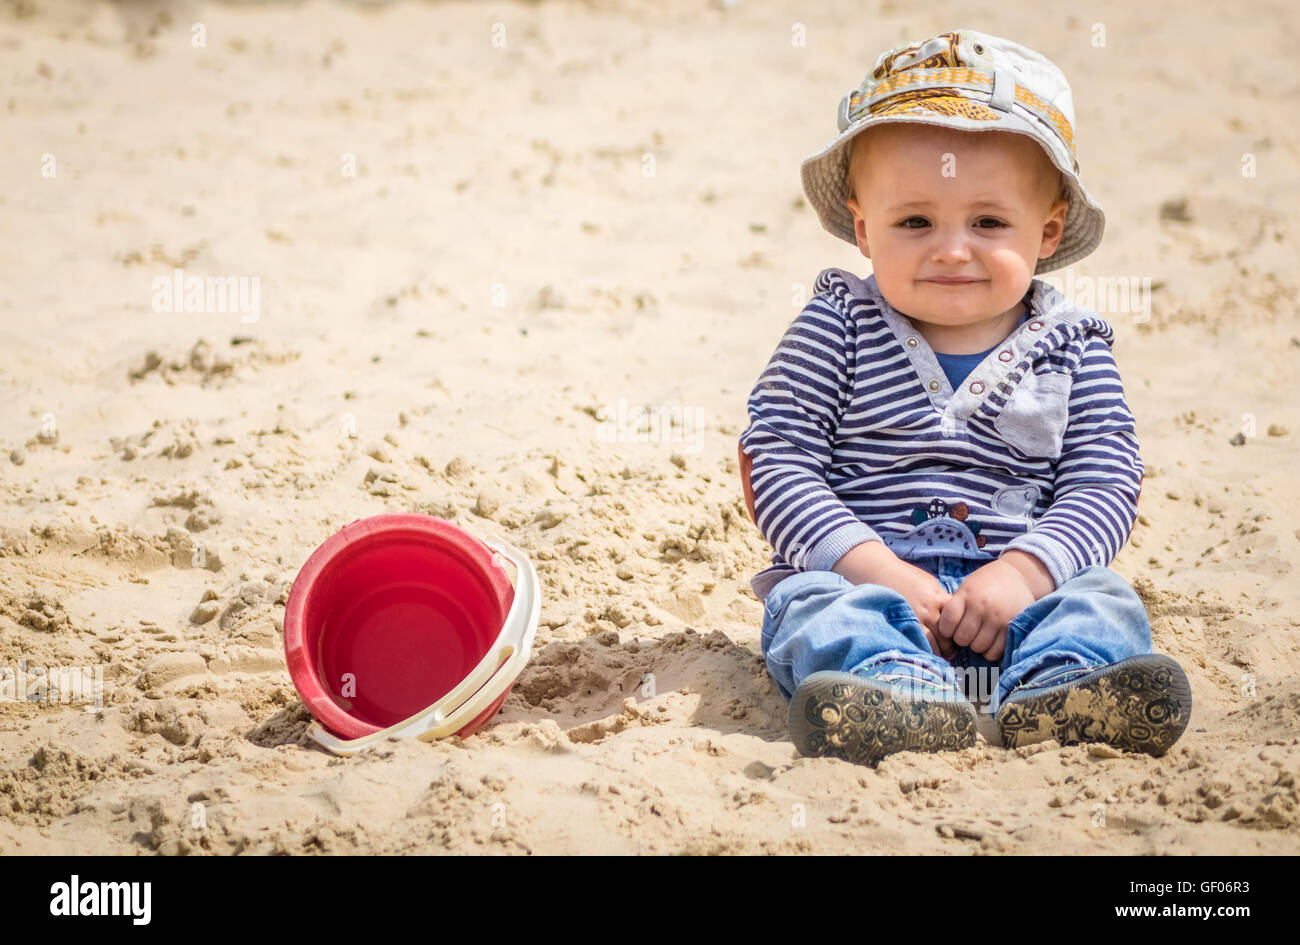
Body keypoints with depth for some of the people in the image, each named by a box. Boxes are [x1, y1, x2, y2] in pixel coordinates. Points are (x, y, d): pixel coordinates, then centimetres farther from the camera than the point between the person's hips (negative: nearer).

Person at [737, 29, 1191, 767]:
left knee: (1103, 604, -24)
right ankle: (902, 691, -63)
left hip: (1015, 590, 2)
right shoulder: (836, 330, 2)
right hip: (862, 576, -2)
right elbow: (778, 464, -4)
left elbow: (1104, 483, 0)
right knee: (818, 609, -32)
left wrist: (1021, 574, -19)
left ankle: (1058, 693, -55)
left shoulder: (1071, 348, 7)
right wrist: (879, 570, -18)